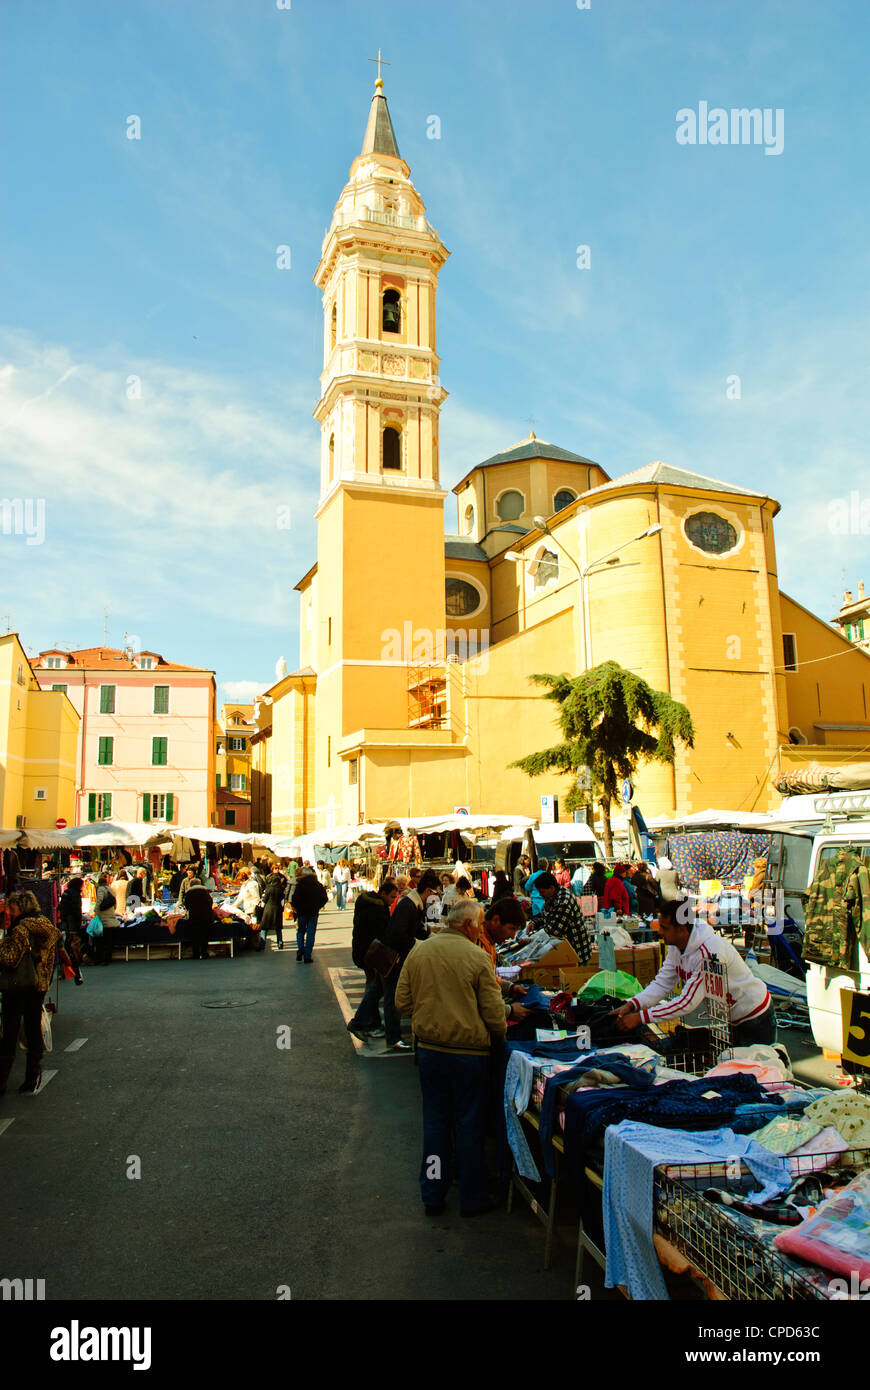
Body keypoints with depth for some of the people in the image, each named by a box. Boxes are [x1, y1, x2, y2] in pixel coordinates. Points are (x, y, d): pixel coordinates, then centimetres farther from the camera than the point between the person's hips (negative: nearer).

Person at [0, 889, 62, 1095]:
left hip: (17, 988, -7)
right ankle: (32, 1079, 18)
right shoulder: (48, 929, 8)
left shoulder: (21, 930, -16)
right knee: (34, 1031, 13)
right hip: (40, 987, 7)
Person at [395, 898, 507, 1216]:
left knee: (434, 1123, 15)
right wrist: (499, 1036, 8)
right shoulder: (477, 957, -15)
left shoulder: (418, 952, -1)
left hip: (428, 1049, 4)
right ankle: (472, 1199, 22)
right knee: (469, 1126, 10)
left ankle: (432, 1196, 25)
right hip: (468, 1052, -4)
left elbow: (402, 1002, 4)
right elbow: (494, 1013, -11)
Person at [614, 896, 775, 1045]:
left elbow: (688, 1002, -36)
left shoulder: (710, 953, -35)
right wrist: (632, 1005, -21)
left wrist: (640, 1017, -35)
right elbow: (662, 983, -5)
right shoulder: (676, 946, -8)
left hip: (754, 1020, -8)